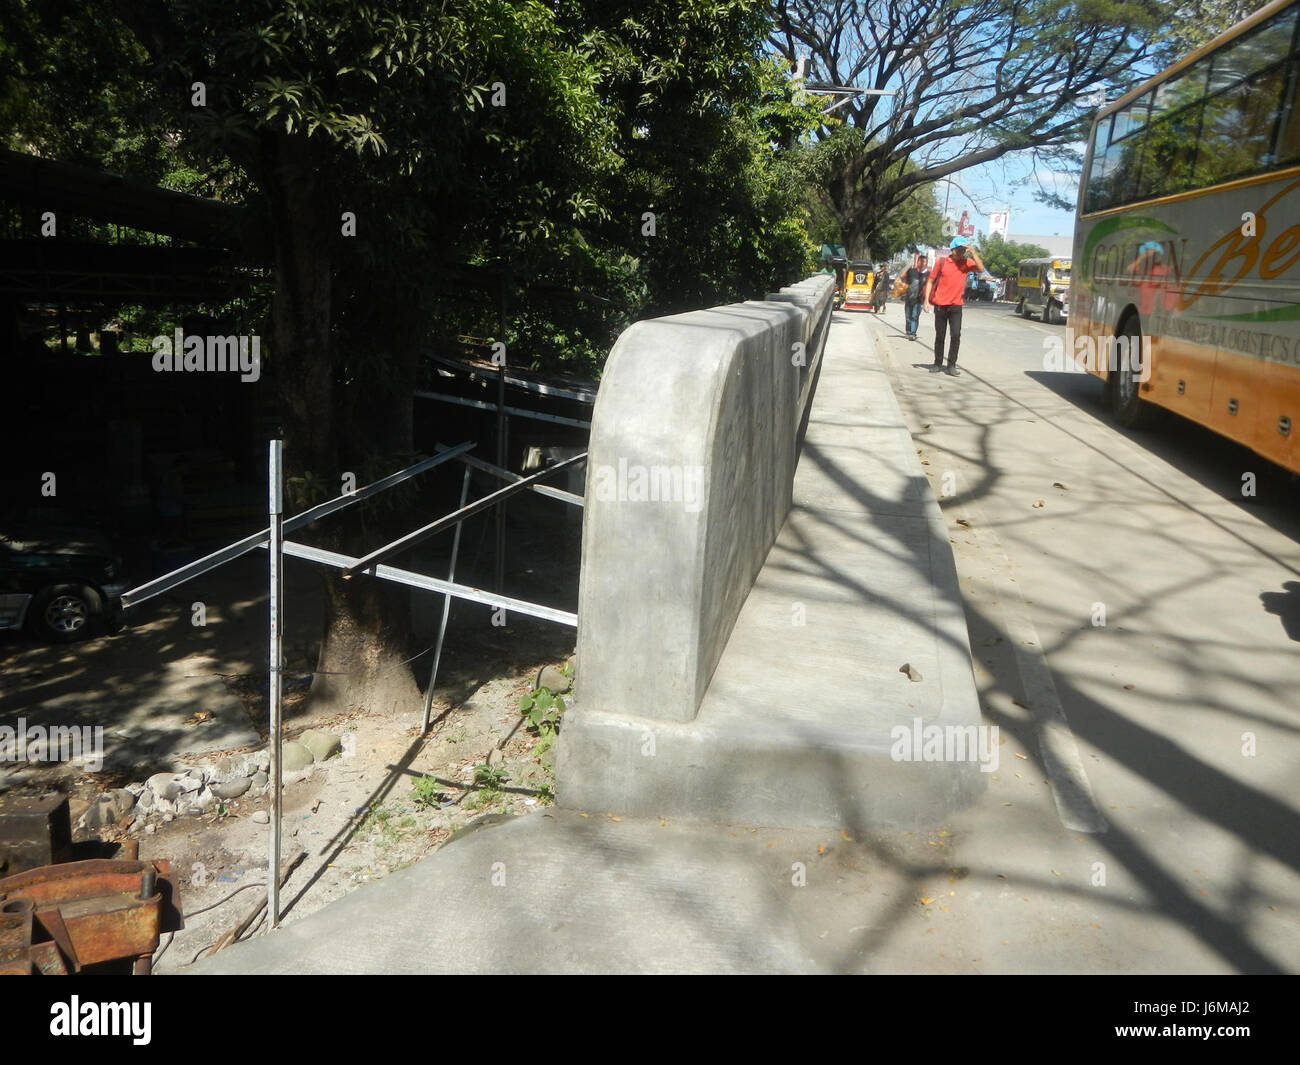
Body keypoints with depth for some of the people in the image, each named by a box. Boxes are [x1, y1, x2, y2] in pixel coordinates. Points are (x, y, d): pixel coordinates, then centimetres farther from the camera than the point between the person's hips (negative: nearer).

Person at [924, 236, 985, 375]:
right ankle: (938, 364, 22)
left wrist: (973, 253, -20)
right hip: (940, 305, 0)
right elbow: (930, 281, 4)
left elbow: (981, 269, -16)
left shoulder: (966, 263, 1)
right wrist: (927, 300, -4)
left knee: (956, 335, -10)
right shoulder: (942, 262, -1)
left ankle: (951, 365, -4)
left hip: (956, 306, 0)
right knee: (939, 336, 9)